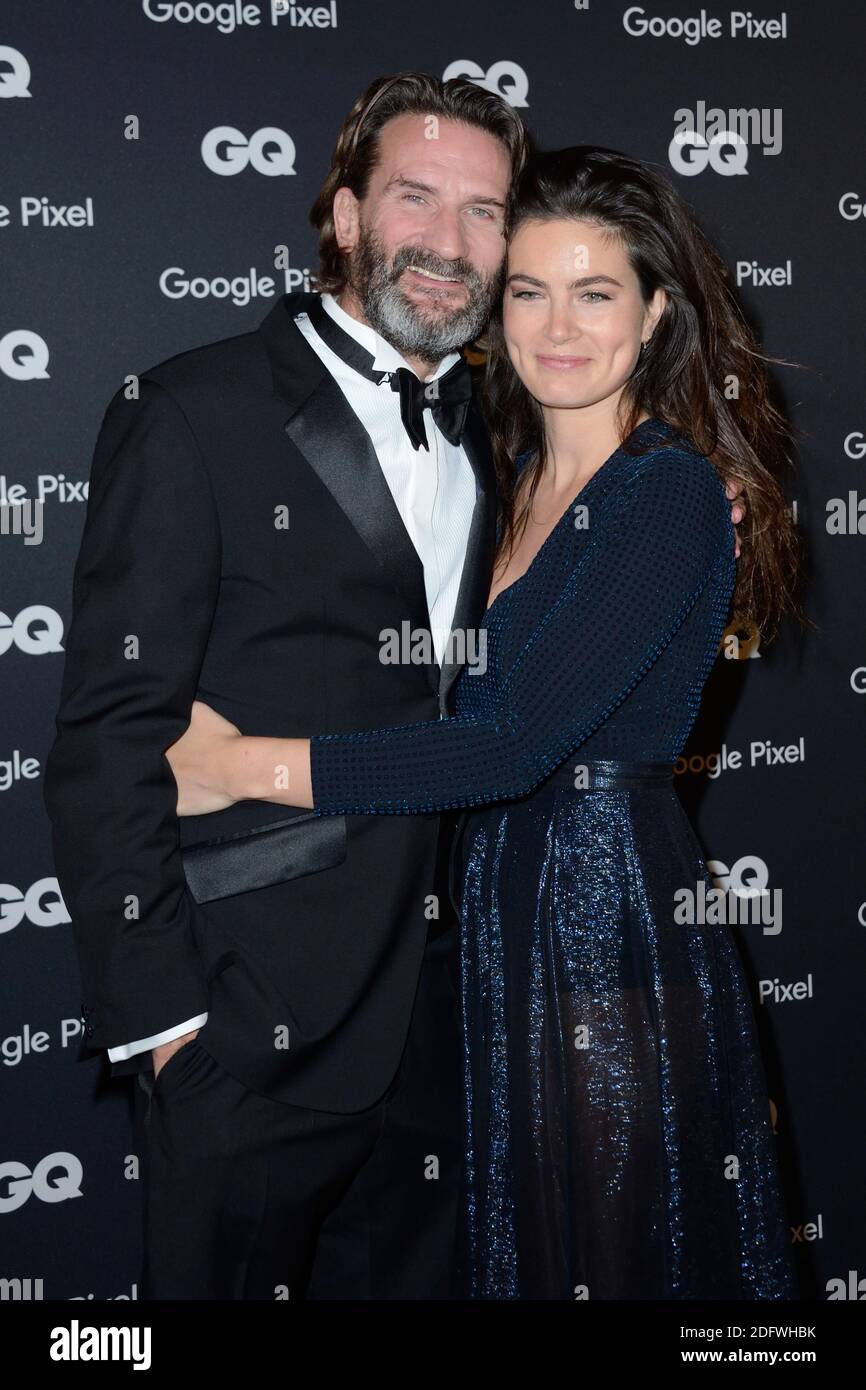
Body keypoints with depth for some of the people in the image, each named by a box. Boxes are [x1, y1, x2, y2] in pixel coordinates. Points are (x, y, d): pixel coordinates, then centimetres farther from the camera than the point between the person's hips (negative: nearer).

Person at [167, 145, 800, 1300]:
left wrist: (246, 765, -22)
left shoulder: (672, 492, -16)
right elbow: (472, 710, 10)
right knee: (517, 1244, 19)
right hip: (498, 911, 7)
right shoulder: (510, 471, 9)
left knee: (618, 1251, 10)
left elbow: (519, 744, -24)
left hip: (614, 915, -7)